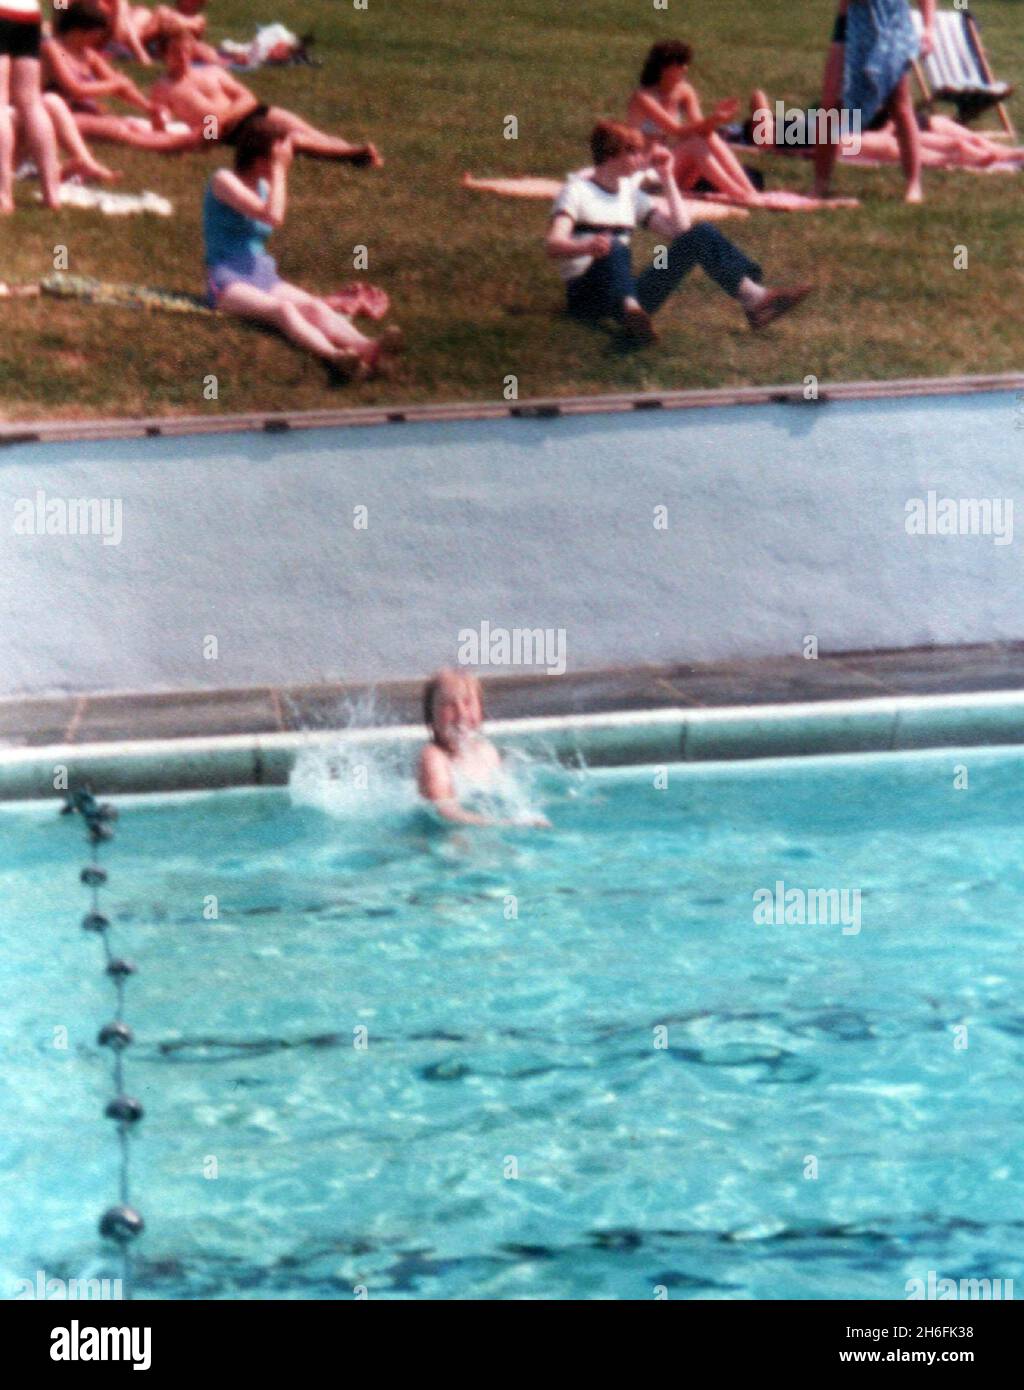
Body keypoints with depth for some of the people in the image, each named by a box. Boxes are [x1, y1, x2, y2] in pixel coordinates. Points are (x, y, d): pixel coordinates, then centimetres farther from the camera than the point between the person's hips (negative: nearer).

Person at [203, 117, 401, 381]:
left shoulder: (265, 187, 18)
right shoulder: (223, 180, -5)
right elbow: (273, 216, -17)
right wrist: (278, 169, -10)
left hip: (263, 276, 6)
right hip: (228, 280, -6)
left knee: (315, 307, -26)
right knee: (282, 309, -37)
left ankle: (367, 348, -56)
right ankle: (334, 356, -65)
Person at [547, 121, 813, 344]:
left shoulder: (630, 194, 19)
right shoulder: (577, 191, -2)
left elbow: (680, 229, 13)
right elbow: (554, 246, -19)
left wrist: (667, 178, 9)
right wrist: (588, 247, -41)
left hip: (629, 293, 6)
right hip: (586, 293, -6)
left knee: (701, 234, -6)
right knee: (614, 246, -39)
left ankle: (755, 298, -27)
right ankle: (632, 313, -70)